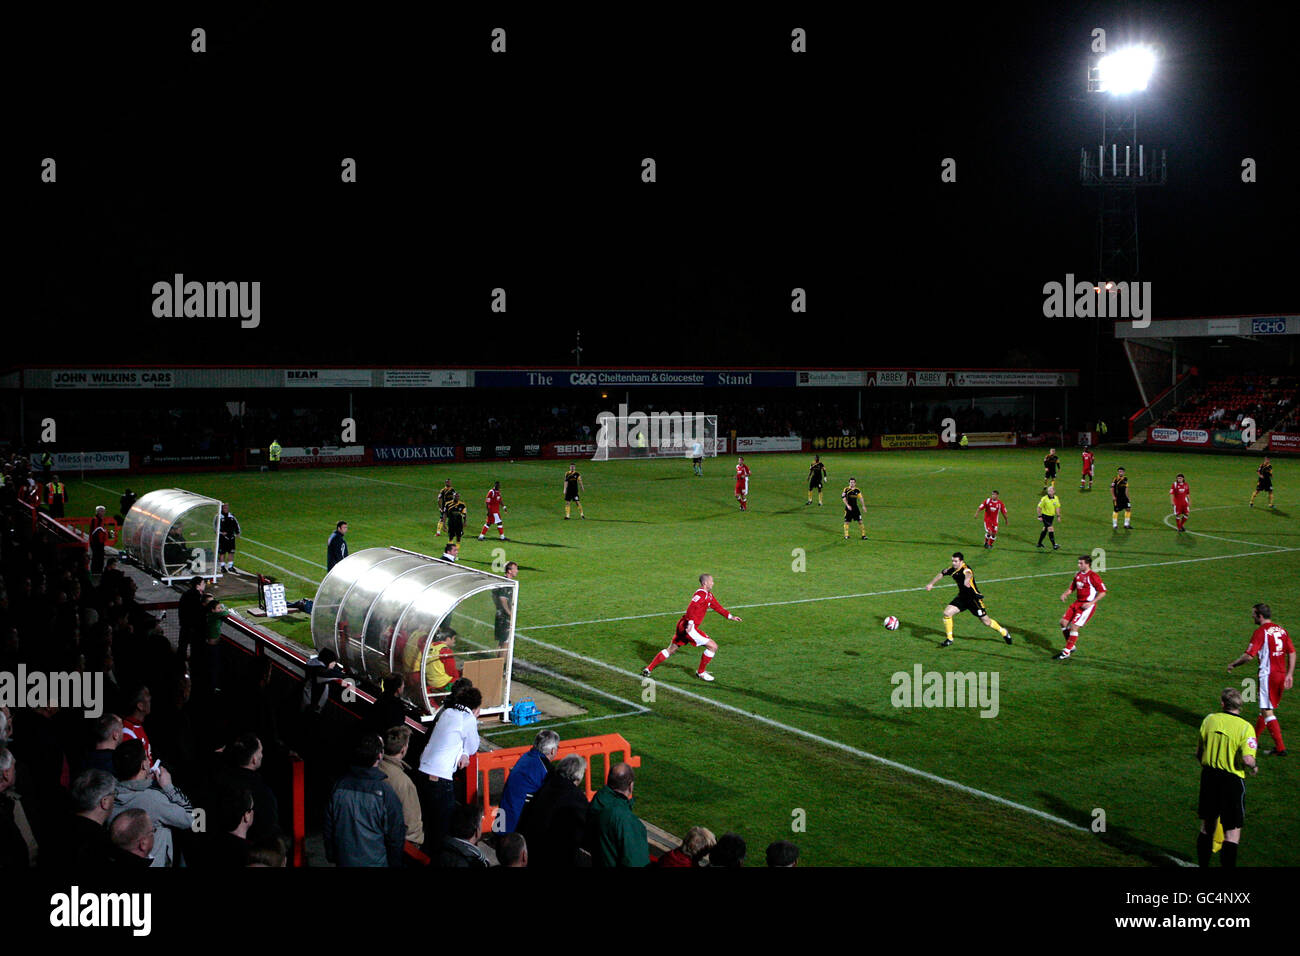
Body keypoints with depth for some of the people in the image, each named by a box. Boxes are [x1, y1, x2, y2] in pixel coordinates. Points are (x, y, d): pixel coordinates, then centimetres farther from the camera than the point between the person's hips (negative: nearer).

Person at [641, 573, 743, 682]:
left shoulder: (709, 595, 17)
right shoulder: (701, 594, -14)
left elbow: (717, 607, 28)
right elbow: (691, 607, -28)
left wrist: (731, 616, 26)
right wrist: (690, 622, -39)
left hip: (683, 625, 10)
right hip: (689, 627, -10)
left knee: (671, 650, 20)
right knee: (713, 646, -4)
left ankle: (648, 669, 22)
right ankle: (701, 672, 8)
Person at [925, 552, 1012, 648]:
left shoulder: (965, 569, -25)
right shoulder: (952, 570, -2)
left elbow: (969, 574, -50)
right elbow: (941, 574, 18)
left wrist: (967, 579, -74)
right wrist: (931, 584, 20)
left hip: (974, 598, -6)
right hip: (962, 597, 6)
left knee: (986, 622, 3)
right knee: (947, 613, -12)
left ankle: (1004, 632, 32)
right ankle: (949, 639, 1)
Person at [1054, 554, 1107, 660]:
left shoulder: (1093, 576, -15)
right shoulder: (1078, 574, 9)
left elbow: (1103, 592, -14)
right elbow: (1072, 587, 21)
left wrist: (1091, 603, -20)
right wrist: (1065, 594, 0)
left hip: (1087, 605, -8)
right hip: (1077, 603, 8)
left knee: (1074, 626, -12)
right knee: (1063, 622, 2)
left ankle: (1066, 653, -4)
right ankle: (1071, 646, 18)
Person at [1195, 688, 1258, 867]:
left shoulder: (1209, 720, 1)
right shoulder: (1245, 727, -12)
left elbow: (1199, 753, 6)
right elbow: (1247, 759, -21)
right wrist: (1253, 768, 0)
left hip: (1209, 777, 5)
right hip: (1232, 780, -4)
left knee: (1206, 827, 17)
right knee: (1232, 832, 4)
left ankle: (1202, 864, 25)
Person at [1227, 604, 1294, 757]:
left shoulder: (1261, 631, -12)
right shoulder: (1281, 630, 10)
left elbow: (1249, 655, -16)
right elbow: (1292, 653, 11)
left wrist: (1233, 665, -2)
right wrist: (1289, 674, 14)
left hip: (1268, 675, -8)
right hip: (1281, 674, 8)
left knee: (1267, 711, -4)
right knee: (1265, 708, 18)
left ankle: (1280, 748, -7)